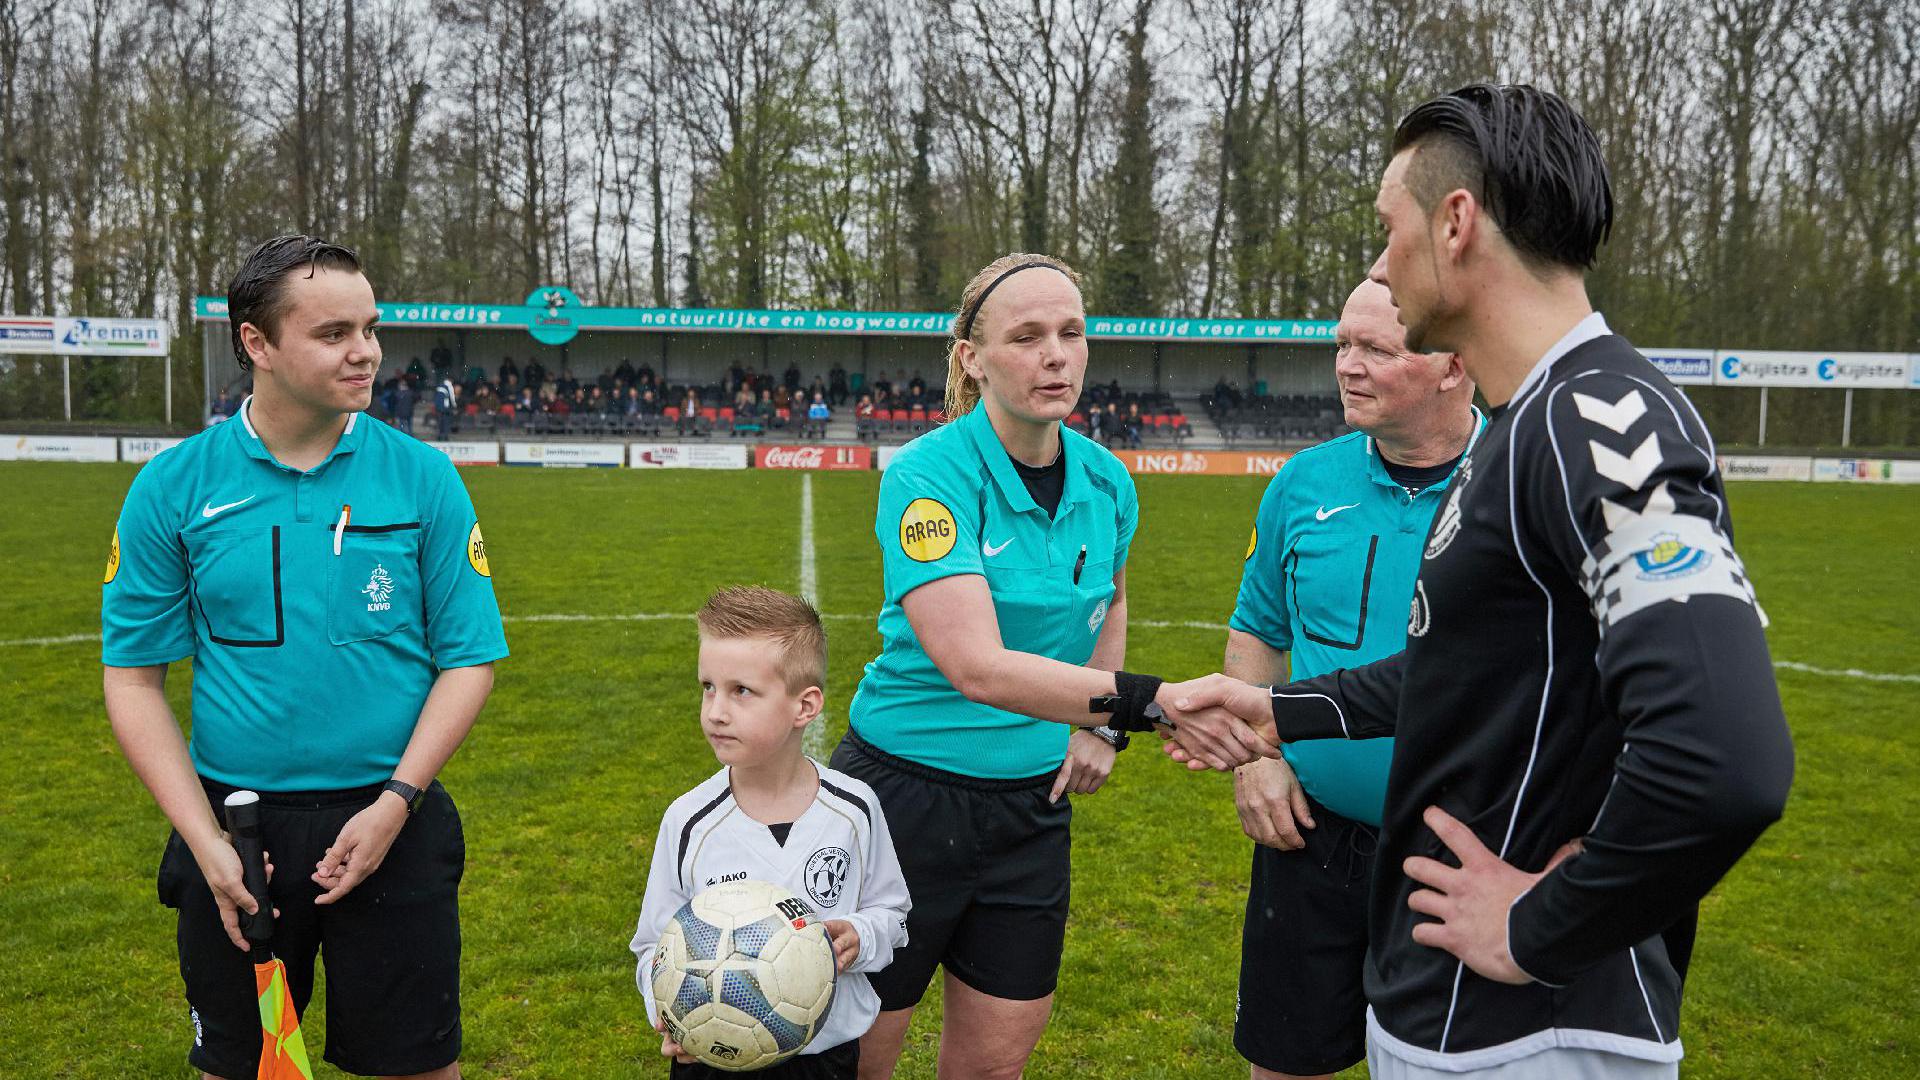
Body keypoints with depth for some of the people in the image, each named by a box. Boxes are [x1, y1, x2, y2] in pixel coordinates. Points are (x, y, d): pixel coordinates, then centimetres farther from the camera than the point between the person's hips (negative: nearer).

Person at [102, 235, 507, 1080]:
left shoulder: (423, 478, -3)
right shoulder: (173, 487, -3)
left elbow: (469, 658, -1)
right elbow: (133, 678, 0)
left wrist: (395, 801, -11)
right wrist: (206, 840, -8)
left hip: (391, 820, 0)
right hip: (232, 819, 1)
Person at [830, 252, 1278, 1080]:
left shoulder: (1106, 483, -1)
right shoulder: (929, 476, -21)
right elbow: (977, 667, -32)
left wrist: (1100, 725, 8)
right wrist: (1153, 702, -40)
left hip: (1032, 804, 5)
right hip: (904, 794, -5)